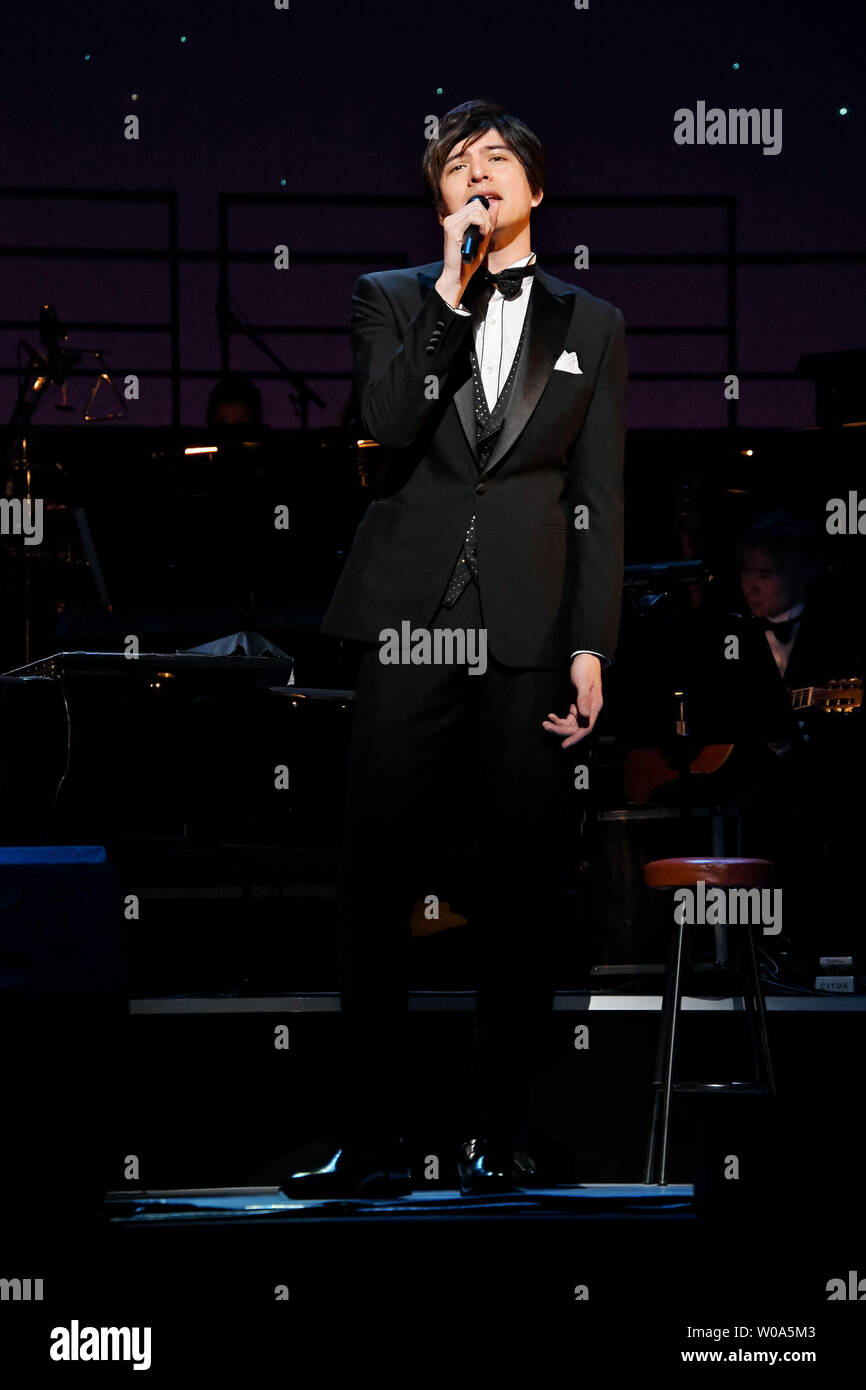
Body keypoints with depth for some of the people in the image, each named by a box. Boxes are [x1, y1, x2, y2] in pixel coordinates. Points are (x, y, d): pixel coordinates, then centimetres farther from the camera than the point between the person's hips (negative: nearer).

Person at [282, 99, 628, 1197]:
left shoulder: (591, 326, 13)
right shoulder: (392, 299, 12)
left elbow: (599, 500, 8)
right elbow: (389, 425, -7)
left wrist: (591, 646, 0)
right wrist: (453, 291, -10)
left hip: (530, 630, 0)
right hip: (409, 615, 0)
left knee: (519, 885, 1)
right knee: (376, 880, -3)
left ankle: (498, 1135, 8)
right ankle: (370, 1140, 2)